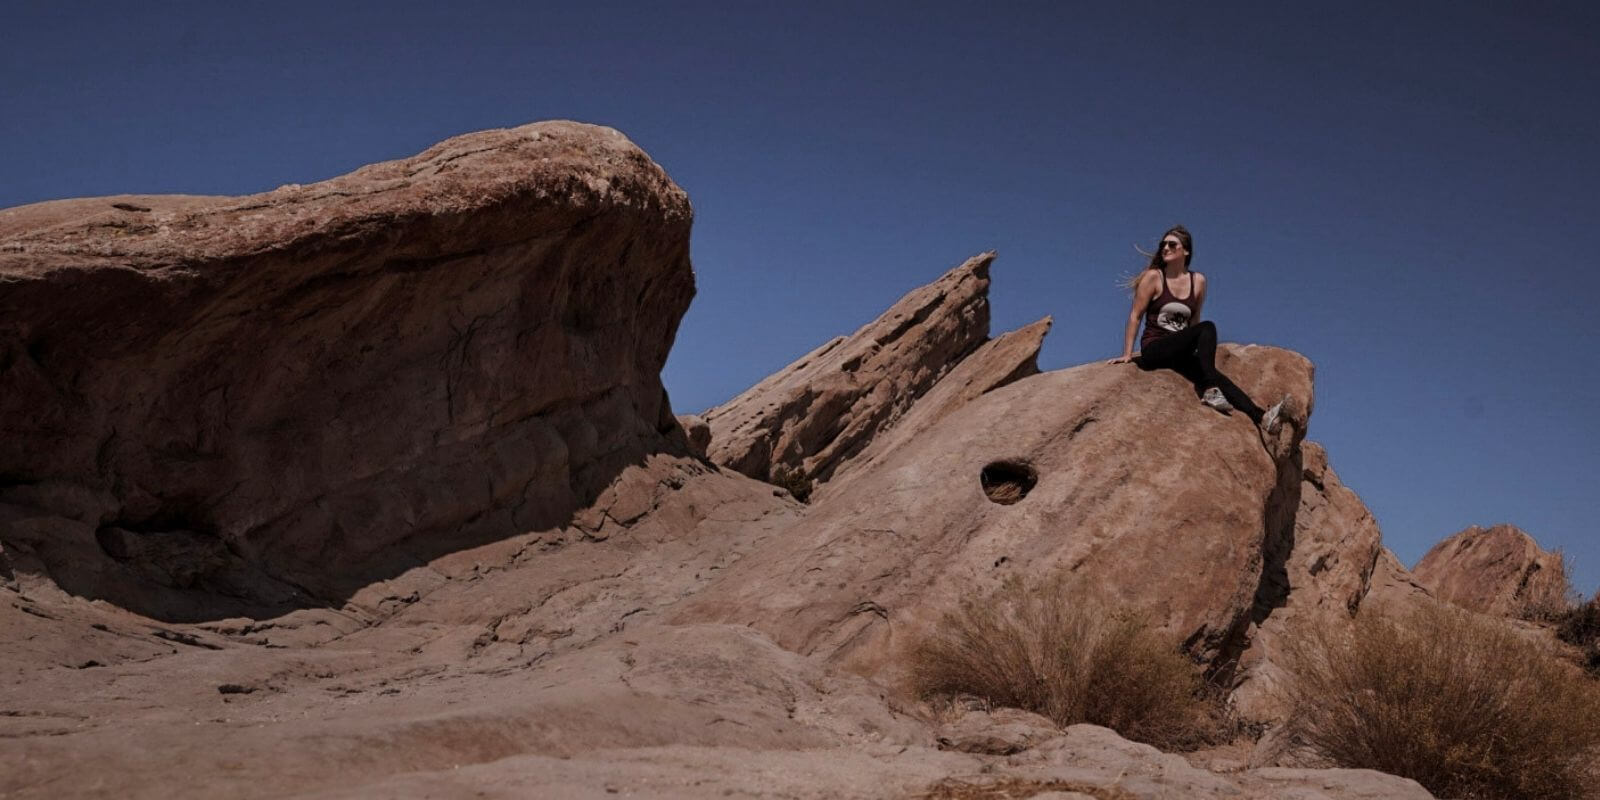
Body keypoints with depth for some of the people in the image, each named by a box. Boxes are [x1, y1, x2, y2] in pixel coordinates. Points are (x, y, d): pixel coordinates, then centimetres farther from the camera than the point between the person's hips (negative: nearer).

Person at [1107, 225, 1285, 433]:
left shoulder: (1198, 281, 10)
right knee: (1208, 328, -26)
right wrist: (1127, 354, -5)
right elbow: (1135, 316, -1)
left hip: (1179, 355, 4)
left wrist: (1201, 350, 11)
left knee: (1212, 374, -24)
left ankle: (1261, 418, -39)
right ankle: (1210, 390, -35)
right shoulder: (1154, 277, -1)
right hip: (1153, 350, -4)